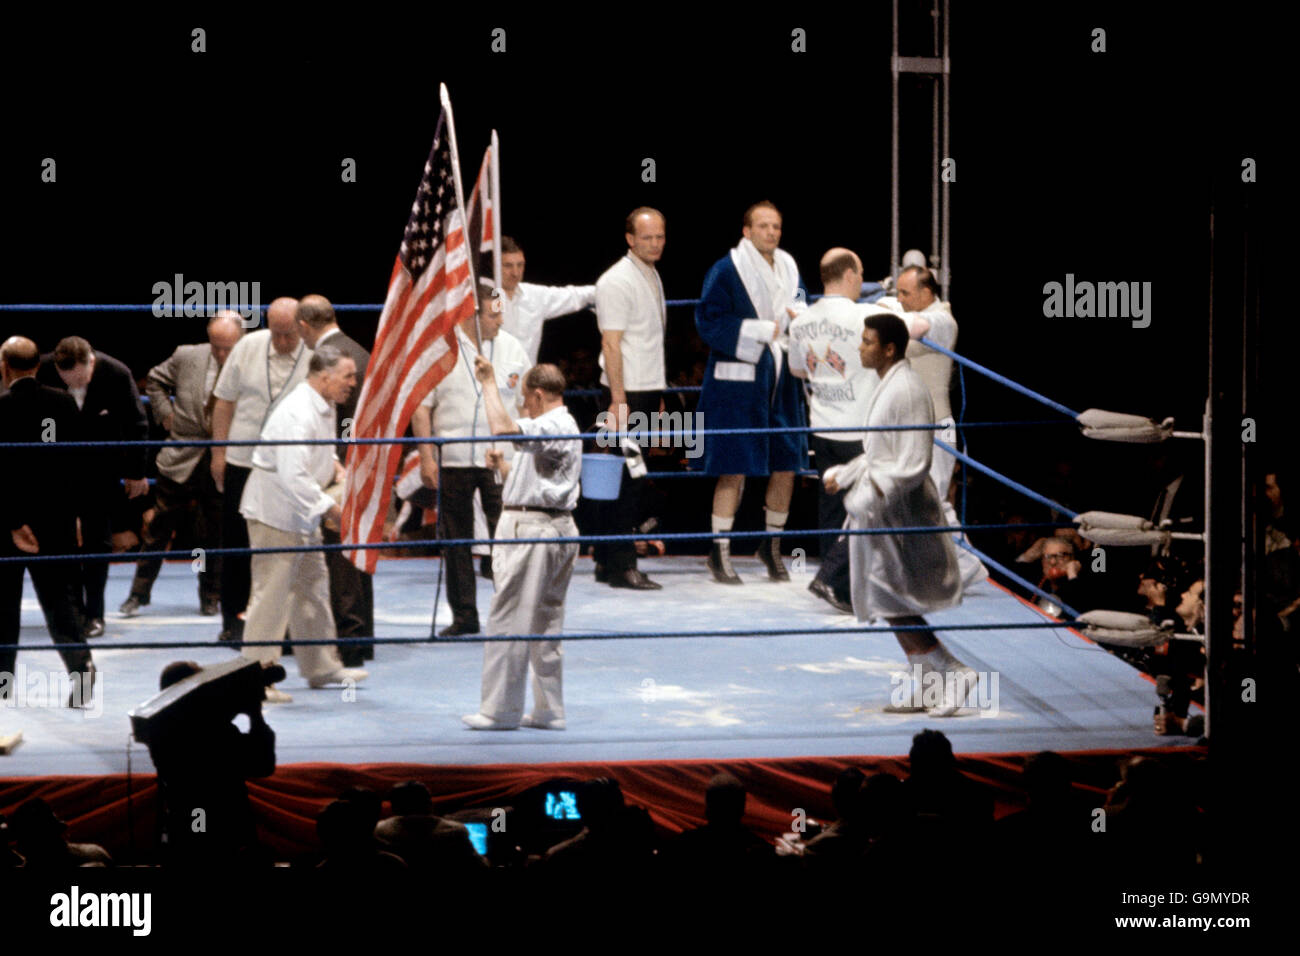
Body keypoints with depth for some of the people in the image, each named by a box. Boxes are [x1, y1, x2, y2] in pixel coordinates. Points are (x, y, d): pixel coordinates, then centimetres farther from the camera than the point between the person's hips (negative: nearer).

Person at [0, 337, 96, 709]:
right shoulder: (63, 402, -2)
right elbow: (77, 462, 3)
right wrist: (71, 511, 11)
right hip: (56, 518, 3)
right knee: (58, 597, 6)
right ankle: (79, 660, -14)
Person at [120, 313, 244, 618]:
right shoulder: (187, 357, -2)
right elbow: (155, 381, 15)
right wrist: (165, 413, 4)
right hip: (181, 460, 1)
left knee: (216, 535, 7)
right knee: (158, 528, 5)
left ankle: (211, 597, 23)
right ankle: (138, 594, 15)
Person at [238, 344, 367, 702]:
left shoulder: (324, 408, 7)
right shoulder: (298, 414, -26)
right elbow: (293, 477, -33)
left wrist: (336, 468, 6)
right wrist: (330, 509, -30)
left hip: (302, 512, 11)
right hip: (275, 509, -11)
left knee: (313, 585, 18)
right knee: (271, 592, -9)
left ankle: (321, 666, 29)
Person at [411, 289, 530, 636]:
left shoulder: (511, 348, 6)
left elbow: (526, 404, 13)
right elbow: (421, 406, 1)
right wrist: (427, 457, -5)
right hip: (452, 460, 0)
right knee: (455, 539, 6)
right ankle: (463, 616, 16)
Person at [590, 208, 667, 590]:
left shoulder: (652, 276, 16)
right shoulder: (617, 281, -12)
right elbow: (611, 344, -15)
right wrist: (618, 399, -19)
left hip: (649, 390, 9)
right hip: (627, 391, -9)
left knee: (632, 479, 9)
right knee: (626, 480, -8)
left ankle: (607, 560, 15)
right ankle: (621, 565, -7)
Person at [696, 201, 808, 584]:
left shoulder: (789, 269, 12)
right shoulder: (726, 271, -7)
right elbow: (709, 321, -13)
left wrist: (798, 317, -5)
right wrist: (764, 329, -16)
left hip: (781, 382, 6)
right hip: (738, 382, -6)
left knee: (786, 465, 8)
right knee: (735, 469, -6)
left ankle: (772, 544, 25)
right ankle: (720, 550, 4)